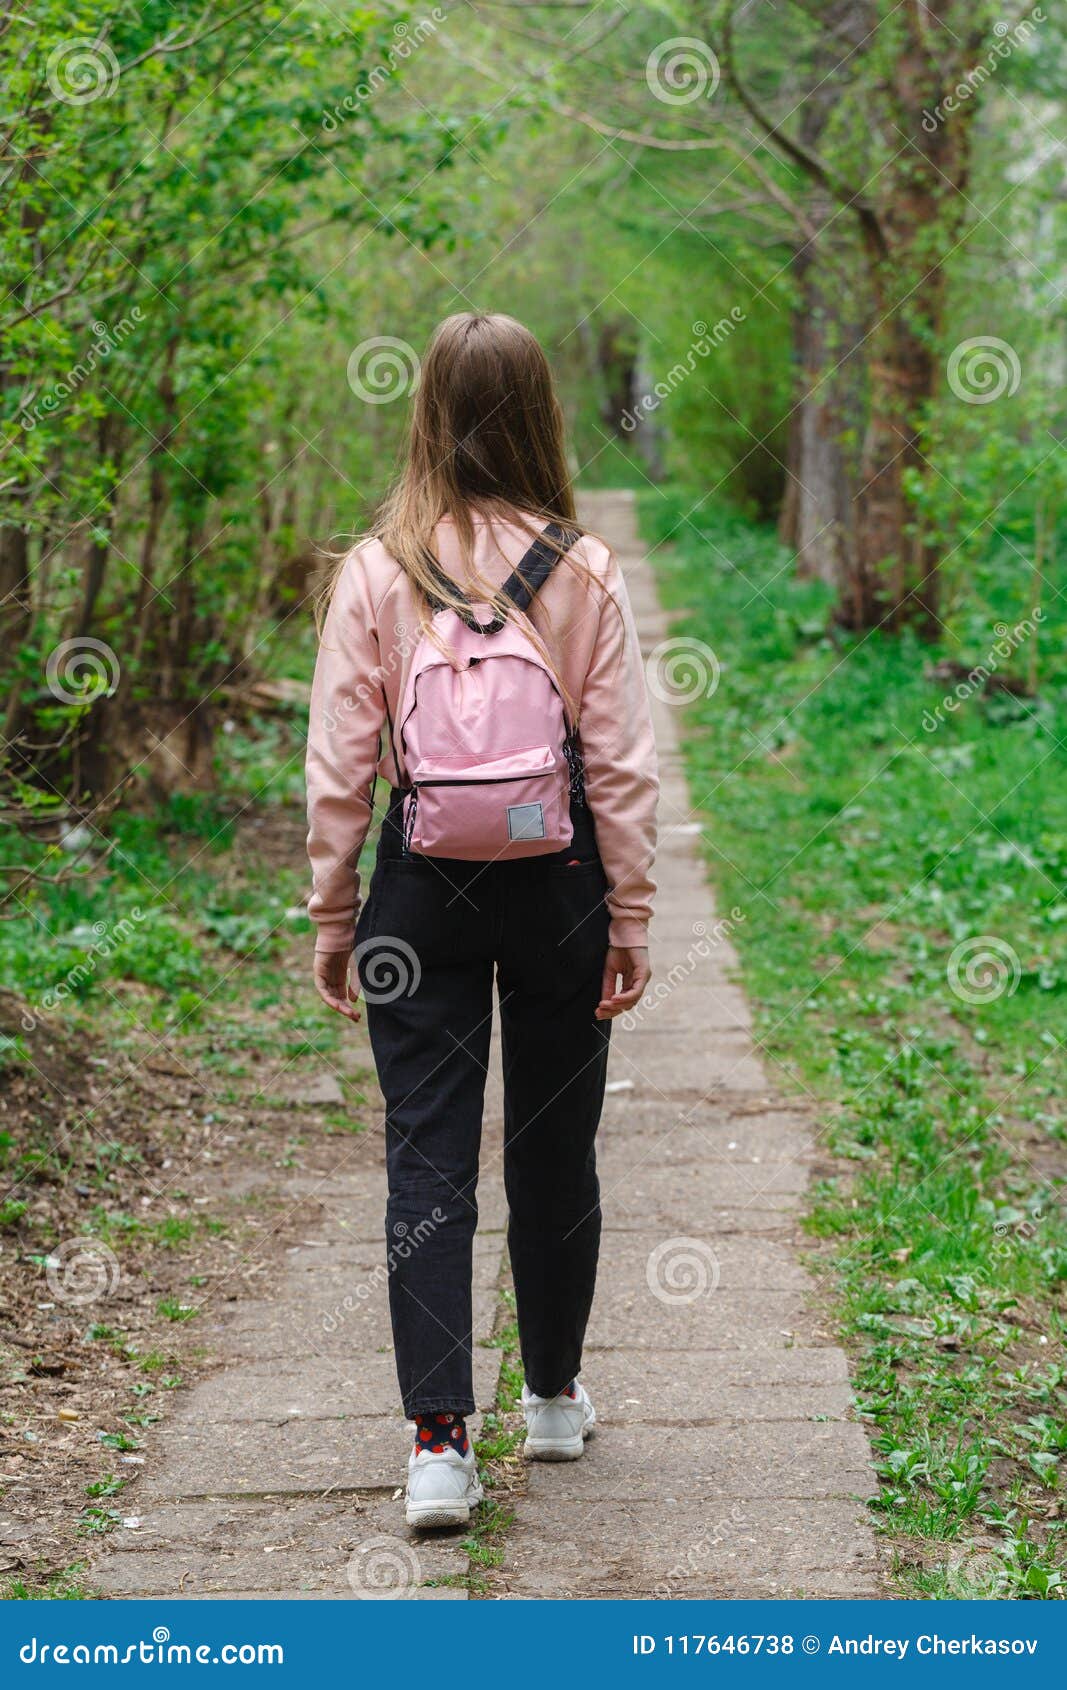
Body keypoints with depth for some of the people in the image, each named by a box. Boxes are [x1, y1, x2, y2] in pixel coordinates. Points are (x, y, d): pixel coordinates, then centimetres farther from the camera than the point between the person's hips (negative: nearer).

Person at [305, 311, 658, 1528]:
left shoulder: (376, 573, -5)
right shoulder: (583, 572, -5)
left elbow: (338, 767, -3)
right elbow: (621, 764, -4)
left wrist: (333, 915, 5)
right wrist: (630, 915, 4)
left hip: (422, 881, -1)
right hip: (558, 879, 1)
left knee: (427, 1156, 2)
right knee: (553, 1147, 15)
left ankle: (440, 1439, -5)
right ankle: (553, 1396, 31)